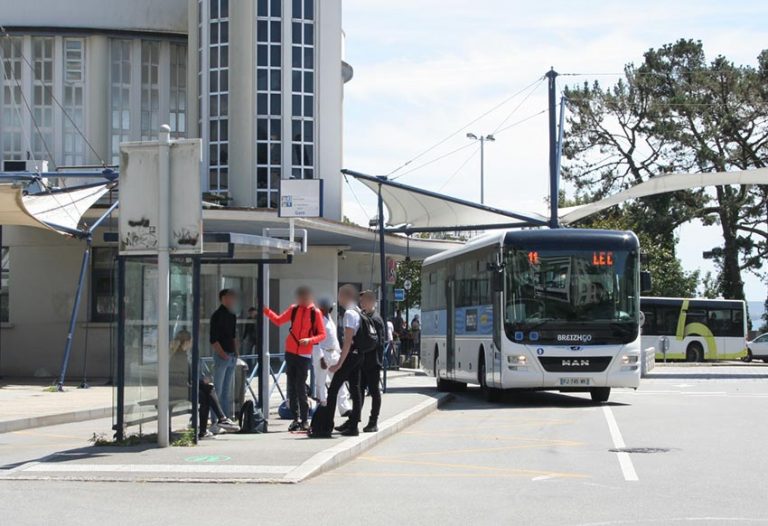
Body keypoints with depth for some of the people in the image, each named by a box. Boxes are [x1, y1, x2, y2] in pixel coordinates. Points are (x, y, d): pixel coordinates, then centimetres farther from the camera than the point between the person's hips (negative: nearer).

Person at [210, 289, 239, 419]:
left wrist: (236, 351, 14)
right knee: (218, 390, -5)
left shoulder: (232, 315, 13)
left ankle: (226, 418, 17)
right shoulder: (218, 315, -12)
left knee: (227, 390, 12)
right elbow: (213, 340, -15)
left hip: (232, 356, 8)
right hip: (221, 356, -8)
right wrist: (223, 354, -16)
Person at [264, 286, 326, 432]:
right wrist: (266, 310, 2)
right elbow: (278, 321, 11)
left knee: (301, 387, -7)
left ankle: (305, 420, 0)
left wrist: (310, 340, -20)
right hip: (290, 352, 4)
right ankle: (296, 419, 11)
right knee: (291, 387, 5)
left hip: (305, 354, -4)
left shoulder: (315, 313, -6)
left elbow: (322, 334, -4)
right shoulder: (294, 309, 5)